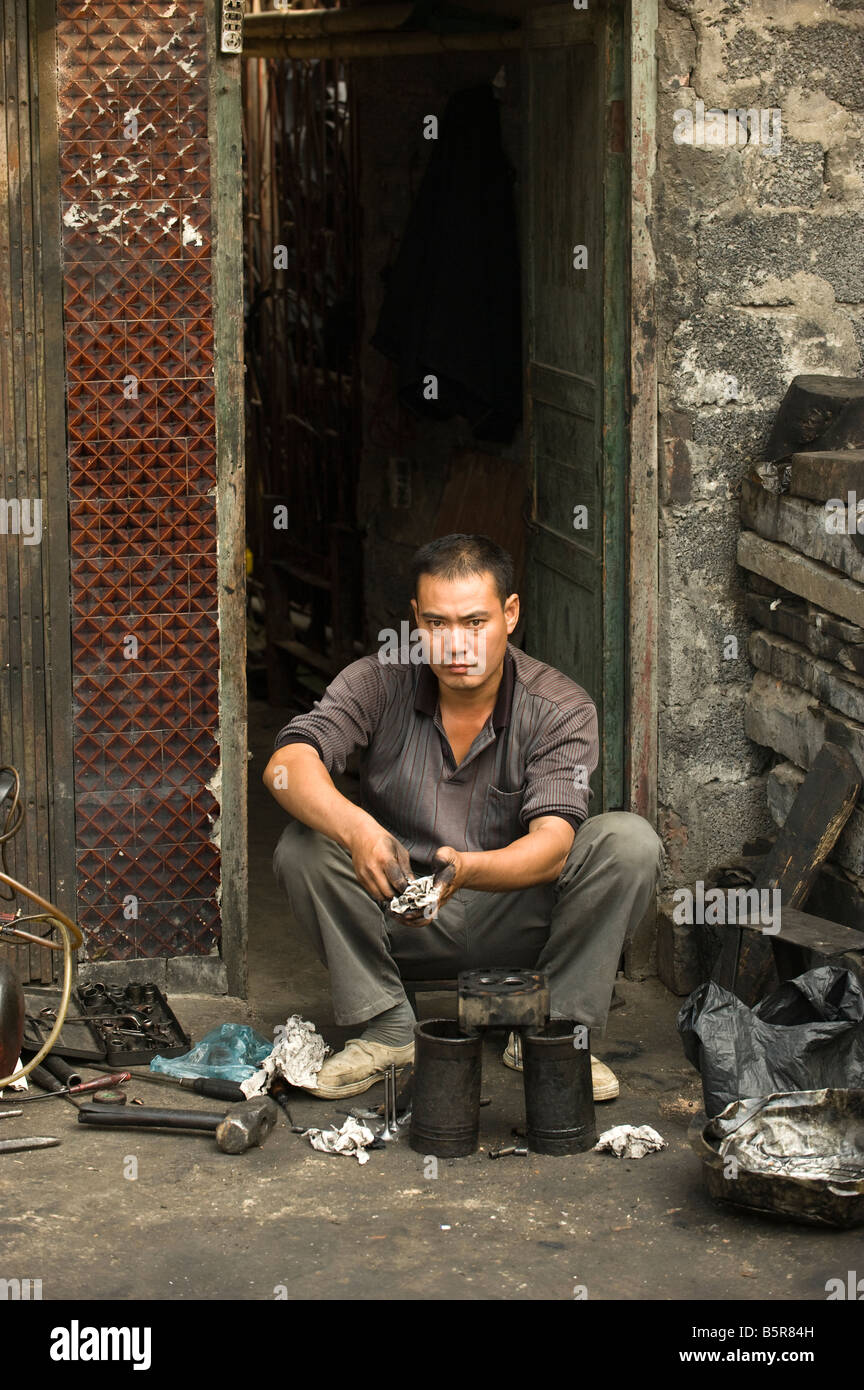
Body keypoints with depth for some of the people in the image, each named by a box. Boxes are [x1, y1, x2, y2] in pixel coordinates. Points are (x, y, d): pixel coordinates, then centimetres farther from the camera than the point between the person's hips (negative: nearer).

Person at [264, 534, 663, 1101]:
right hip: (401, 921, 1)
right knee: (303, 847, -26)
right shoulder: (378, 683, -12)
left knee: (629, 840, -25)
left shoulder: (560, 707, -14)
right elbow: (287, 764, -28)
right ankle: (385, 1029, -13)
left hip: (517, 919, 0)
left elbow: (551, 846, -27)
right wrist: (358, 831, -49)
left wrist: (464, 870, -48)